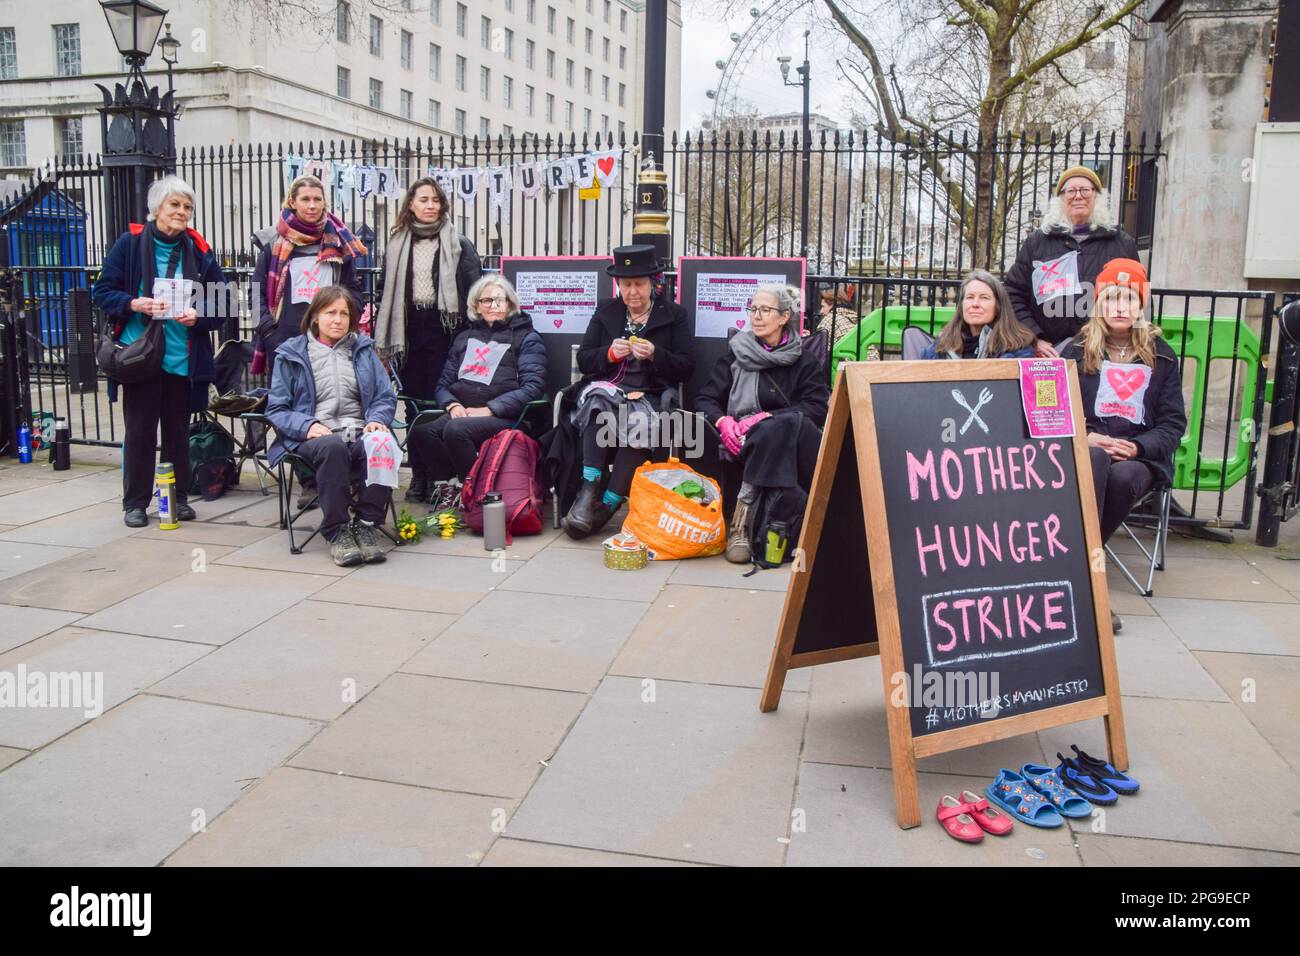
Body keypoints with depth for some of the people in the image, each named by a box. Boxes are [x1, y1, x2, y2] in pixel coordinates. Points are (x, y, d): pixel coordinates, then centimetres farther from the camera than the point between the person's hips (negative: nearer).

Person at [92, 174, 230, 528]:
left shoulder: (198, 250, 3)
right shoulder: (130, 243, -2)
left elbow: (221, 302, 6)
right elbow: (102, 291, 1)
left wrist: (198, 315, -13)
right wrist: (135, 304, -17)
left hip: (183, 356, 2)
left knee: (178, 429, 10)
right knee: (139, 429, 3)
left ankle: (178, 497, 21)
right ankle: (135, 502, 14)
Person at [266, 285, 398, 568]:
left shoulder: (363, 350, 21)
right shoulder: (291, 355, 13)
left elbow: (386, 396, 17)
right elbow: (276, 409, 8)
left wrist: (377, 420, -6)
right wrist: (307, 425, -12)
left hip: (359, 433, 2)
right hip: (314, 437, -2)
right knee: (333, 447, -39)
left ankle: (366, 524, -23)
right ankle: (336, 531, -29)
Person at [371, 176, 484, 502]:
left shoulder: (459, 244, 3)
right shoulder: (397, 245, 12)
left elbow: (475, 291, 0)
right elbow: (386, 293, 13)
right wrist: (381, 340, 9)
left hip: (443, 328, -3)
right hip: (408, 329, 3)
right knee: (413, 402, 6)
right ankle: (419, 475, 14)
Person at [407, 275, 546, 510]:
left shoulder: (527, 337, 8)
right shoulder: (465, 337, 24)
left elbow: (533, 387, -6)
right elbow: (444, 382, 20)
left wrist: (489, 409, -14)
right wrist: (453, 404, -4)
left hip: (504, 418, -4)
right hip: (462, 413, 5)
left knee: (455, 430, -33)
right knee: (421, 433, -25)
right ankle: (450, 484, -10)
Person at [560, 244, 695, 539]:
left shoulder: (674, 315, 11)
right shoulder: (606, 312, 18)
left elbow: (685, 368, 4)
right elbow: (583, 360, 13)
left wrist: (655, 355, -13)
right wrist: (610, 354, -7)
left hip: (649, 395, -1)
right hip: (605, 386, 1)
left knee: (637, 421, -36)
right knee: (599, 399, -36)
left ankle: (607, 503, -29)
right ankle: (590, 488, -37)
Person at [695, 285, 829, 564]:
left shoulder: (805, 361, 16)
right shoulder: (736, 354, 19)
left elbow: (817, 409, 0)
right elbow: (705, 400, 11)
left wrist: (766, 417, -15)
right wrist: (722, 421, -13)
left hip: (791, 439, 1)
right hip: (742, 443, 0)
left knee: (788, 424, -37)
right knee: (789, 424, -34)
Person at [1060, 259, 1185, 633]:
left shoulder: (1161, 356, 13)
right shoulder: (1077, 351, 13)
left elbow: (1174, 422, 8)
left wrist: (1136, 447, -11)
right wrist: (1086, 437, -14)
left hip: (1140, 457, 1)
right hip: (1086, 449, 0)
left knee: (1122, 477, -36)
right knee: (1095, 460, -38)